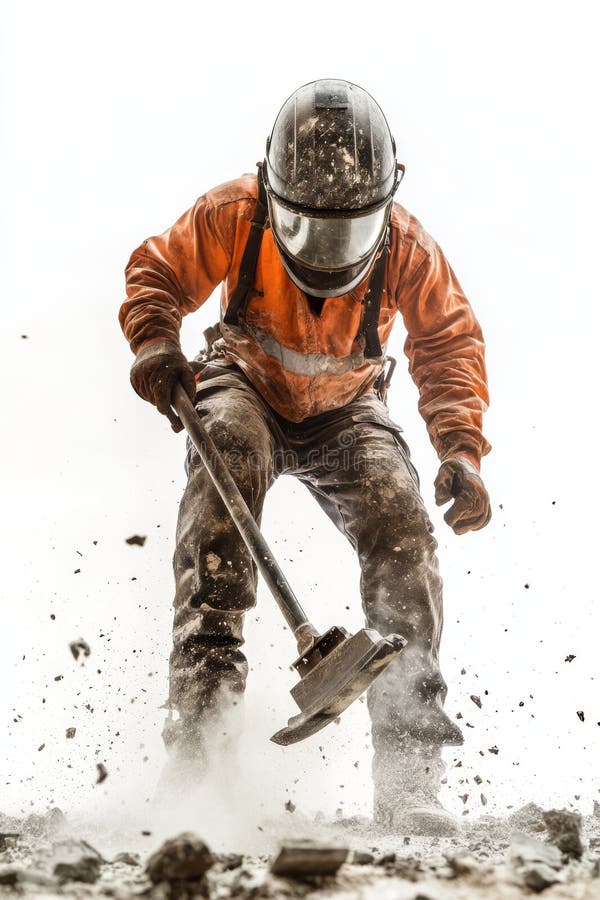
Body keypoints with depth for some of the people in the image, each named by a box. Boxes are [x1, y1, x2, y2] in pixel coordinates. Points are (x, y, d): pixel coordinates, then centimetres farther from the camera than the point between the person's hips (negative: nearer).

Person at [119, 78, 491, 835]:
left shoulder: (406, 247, -23)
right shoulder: (234, 217, -25)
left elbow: (449, 343, -12)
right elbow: (156, 272, -11)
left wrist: (460, 450, -27)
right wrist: (155, 346, -32)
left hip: (343, 410, 1)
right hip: (248, 387, -1)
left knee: (402, 530, -22)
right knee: (227, 459, -36)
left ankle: (408, 771, -19)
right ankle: (202, 684, -40)